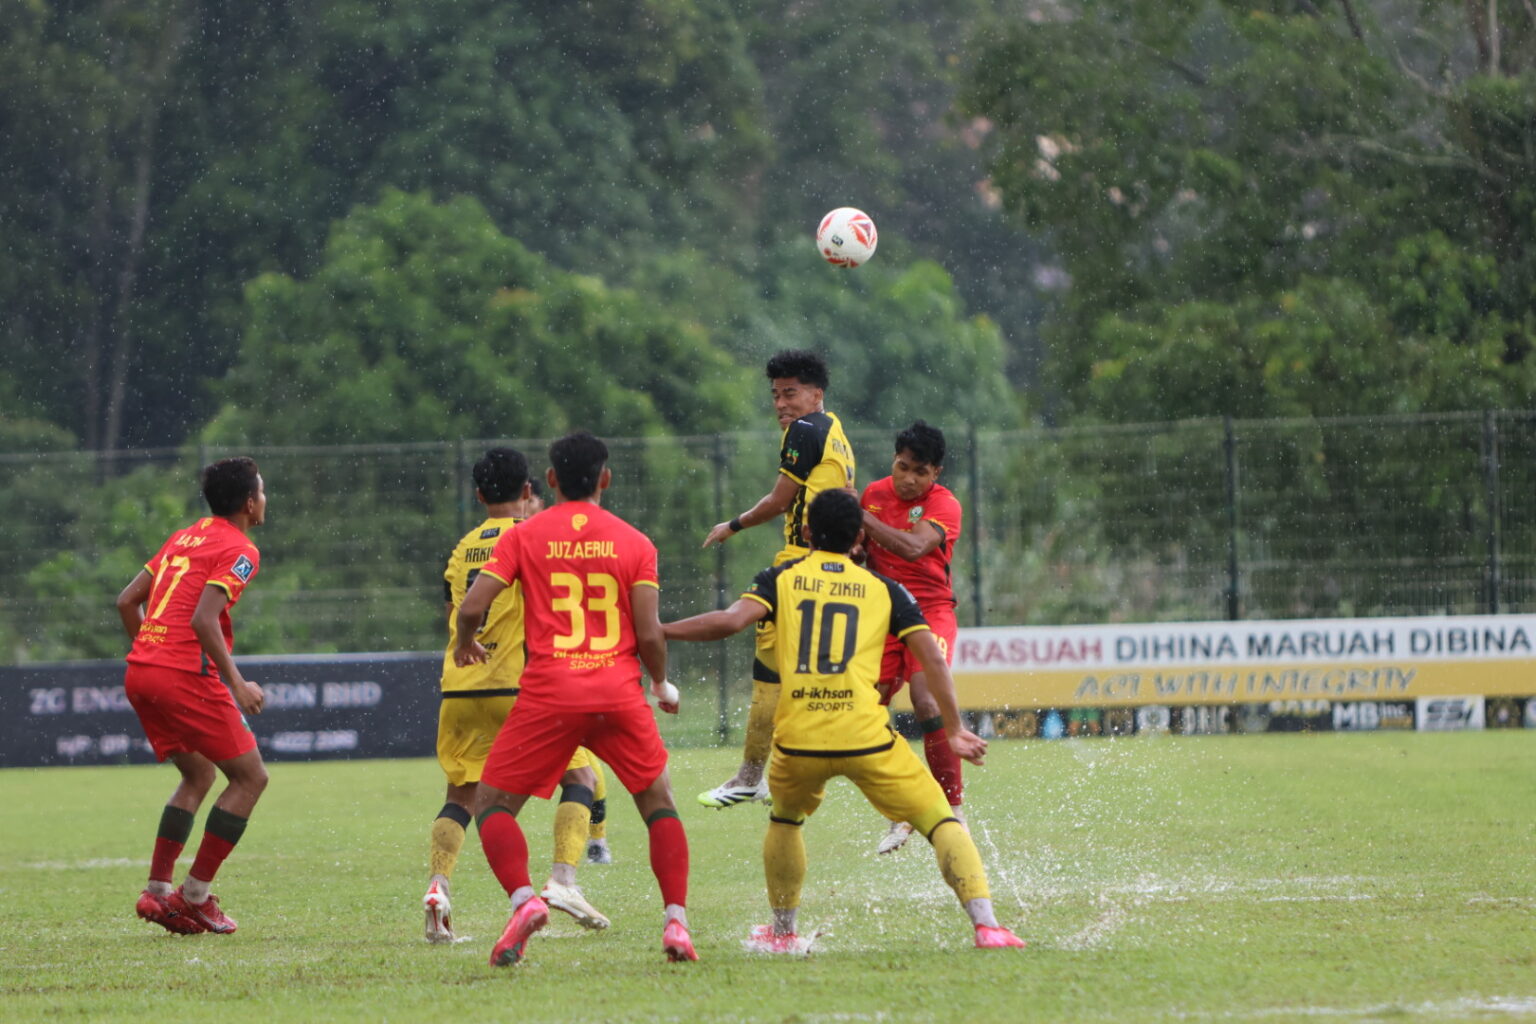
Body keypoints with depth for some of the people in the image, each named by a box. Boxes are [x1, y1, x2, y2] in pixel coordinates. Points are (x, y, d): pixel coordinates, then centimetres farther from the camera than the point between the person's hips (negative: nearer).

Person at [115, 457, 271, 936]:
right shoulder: (239, 550, -6)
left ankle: (157, 890, 14)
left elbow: (127, 600, 19)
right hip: (186, 675, -9)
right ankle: (194, 896, 0)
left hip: (140, 674, 9)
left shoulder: (183, 538, 19)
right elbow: (204, 618, -19)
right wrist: (236, 684, -17)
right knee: (250, 776, 2)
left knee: (199, 775, 23)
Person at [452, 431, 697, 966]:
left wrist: (464, 643, 20)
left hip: (548, 692, -1)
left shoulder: (523, 536, 4)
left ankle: (524, 899, -16)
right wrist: (662, 685, 18)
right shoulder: (635, 543, 6)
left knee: (492, 803, 9)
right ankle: (676, 919, 3)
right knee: (659, 802, 18)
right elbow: (649, 634, -1)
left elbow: (471, 607, -3)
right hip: (620, 692, 1)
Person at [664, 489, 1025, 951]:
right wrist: (955, 731, 15)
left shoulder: (781, 579, 11)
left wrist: (657, 631, 3)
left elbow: (732, 620, -6)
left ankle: (783, 932, 35)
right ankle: (986, 924, -13)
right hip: (866, 737, -1)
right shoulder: (883, 588, 13)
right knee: (941, 822, 4)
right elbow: (933, 660, 7)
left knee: (785, 818, 31)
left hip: (798, 739, 1)